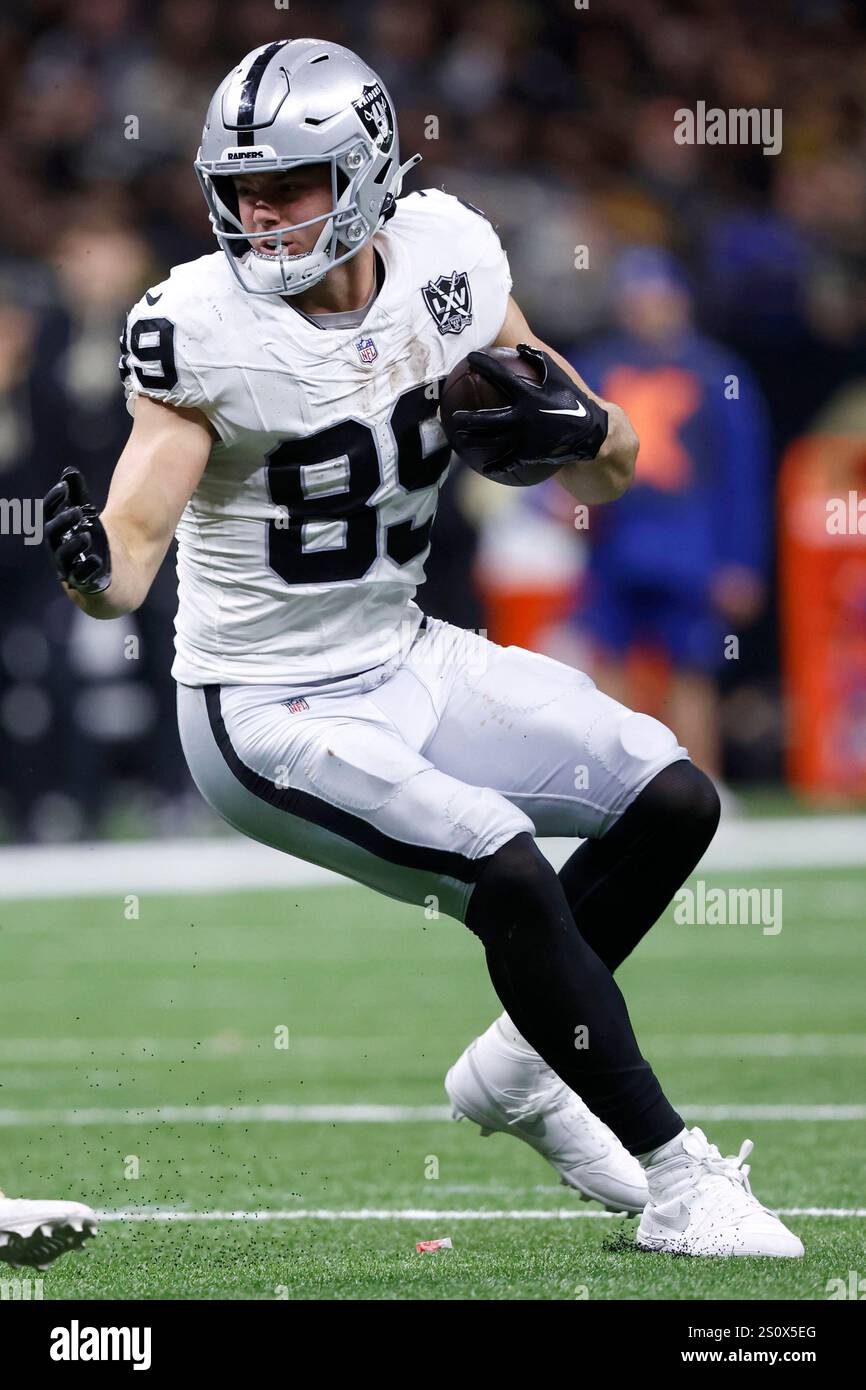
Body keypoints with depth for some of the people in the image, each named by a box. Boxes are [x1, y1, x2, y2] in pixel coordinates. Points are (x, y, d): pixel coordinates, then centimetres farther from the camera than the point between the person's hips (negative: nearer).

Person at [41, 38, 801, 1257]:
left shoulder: (445, 255, -6)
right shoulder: (205, 328, -20)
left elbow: (612, 473, 3)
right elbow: (130, 556, -28)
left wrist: (571, 427, -20)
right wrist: (89, 563, -51)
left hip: (406, 663, 7)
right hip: (270, 713, -7)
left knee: (674, 802, 2)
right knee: (511, 877, -22)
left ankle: (517, 1067, 20)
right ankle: (676, 1182, -9)